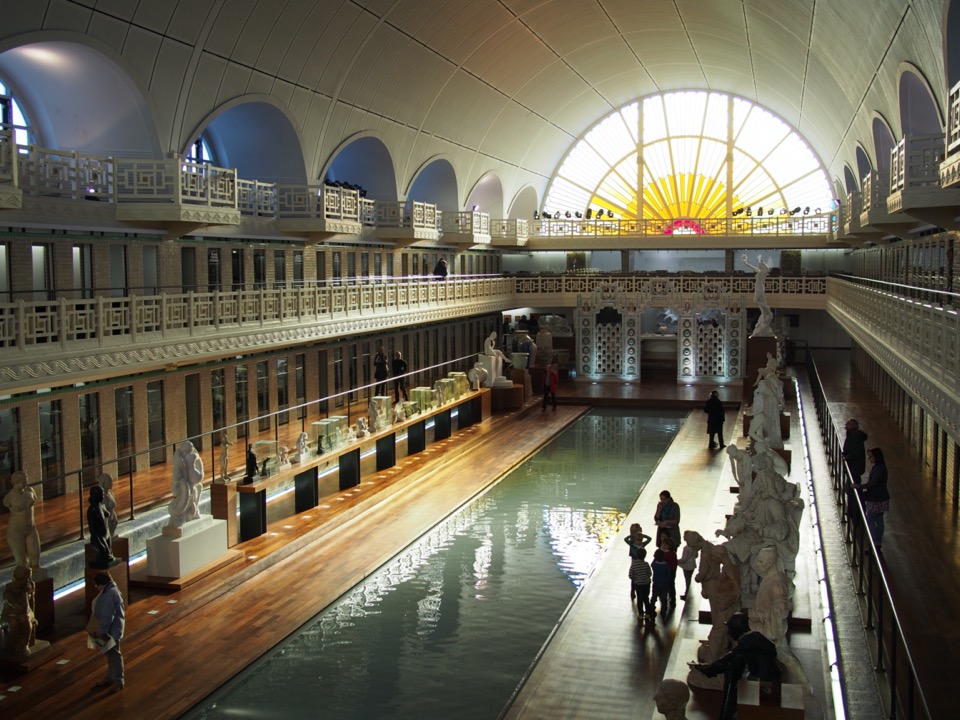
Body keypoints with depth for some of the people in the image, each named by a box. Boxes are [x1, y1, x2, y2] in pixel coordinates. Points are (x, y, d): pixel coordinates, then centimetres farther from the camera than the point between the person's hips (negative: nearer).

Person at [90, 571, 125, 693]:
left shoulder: (110, 594, -27)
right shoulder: (109, 590, 7)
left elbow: (107, 616, -27)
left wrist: (102, 632, -22)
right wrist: (101, 630, 21)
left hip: (111, 630, -10)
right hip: (109, 629, 10)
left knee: (114, 655, 0)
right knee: (109, 654, 20)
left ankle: (119, 681, 10)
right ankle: (110, 677, 33)